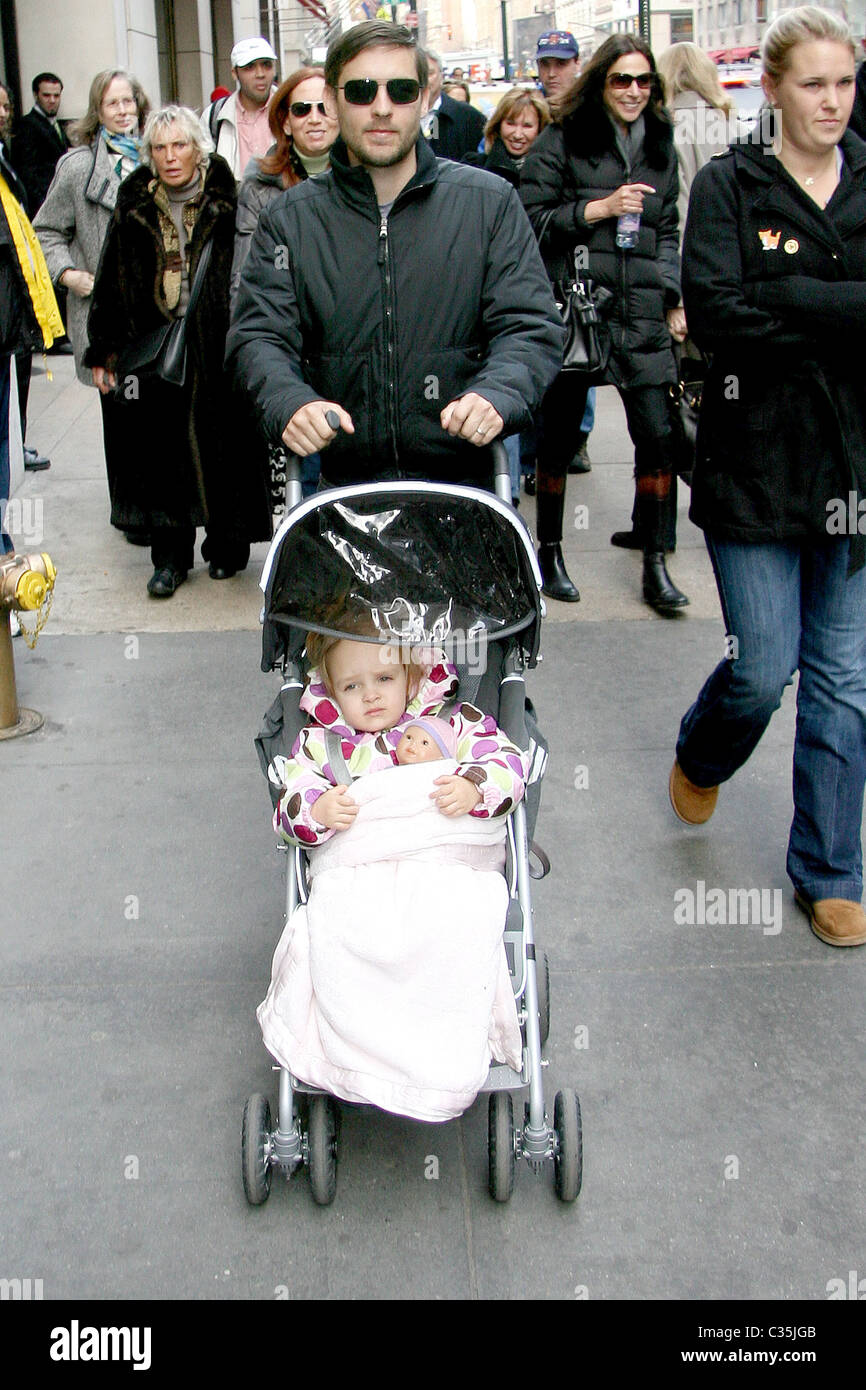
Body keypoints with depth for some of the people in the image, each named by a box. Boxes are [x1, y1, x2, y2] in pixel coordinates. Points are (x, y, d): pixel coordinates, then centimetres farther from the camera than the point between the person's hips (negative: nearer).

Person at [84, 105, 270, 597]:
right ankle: (171, 556, 14)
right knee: (161, 446, 4)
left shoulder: (229, 203, -3)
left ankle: (227, 546, 22)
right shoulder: (135, 207, 6)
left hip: (216, 348, -2)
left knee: (222, 440, 4)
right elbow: (111, 284, 10)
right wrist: (106, 350, 8)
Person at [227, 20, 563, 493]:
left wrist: (495, 395, -21)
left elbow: (531, 327, 2)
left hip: (462, 479, 0)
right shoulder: (288, 219, 10)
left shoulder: (490, 201, 8)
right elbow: (258, 336, 2)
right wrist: (290, 402, -22)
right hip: (339, 486, 0)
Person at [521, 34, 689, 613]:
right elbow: (530, 218, -4)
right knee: (559, 434, 5)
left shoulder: (660, 147, 16)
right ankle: (550, 551, 23)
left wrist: (674, 299, 13)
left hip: (641, 313, 4)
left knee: (658, 435, -4)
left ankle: (655, 564, 5)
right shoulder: (561, 141, 0)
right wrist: (598, 209, -12)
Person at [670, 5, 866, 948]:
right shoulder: (729, 184, -1)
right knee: (764, 669, -1)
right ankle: (699, 759, 35)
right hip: (758, 463, -3)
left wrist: (782, 305, -14)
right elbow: (714, 312, -15)